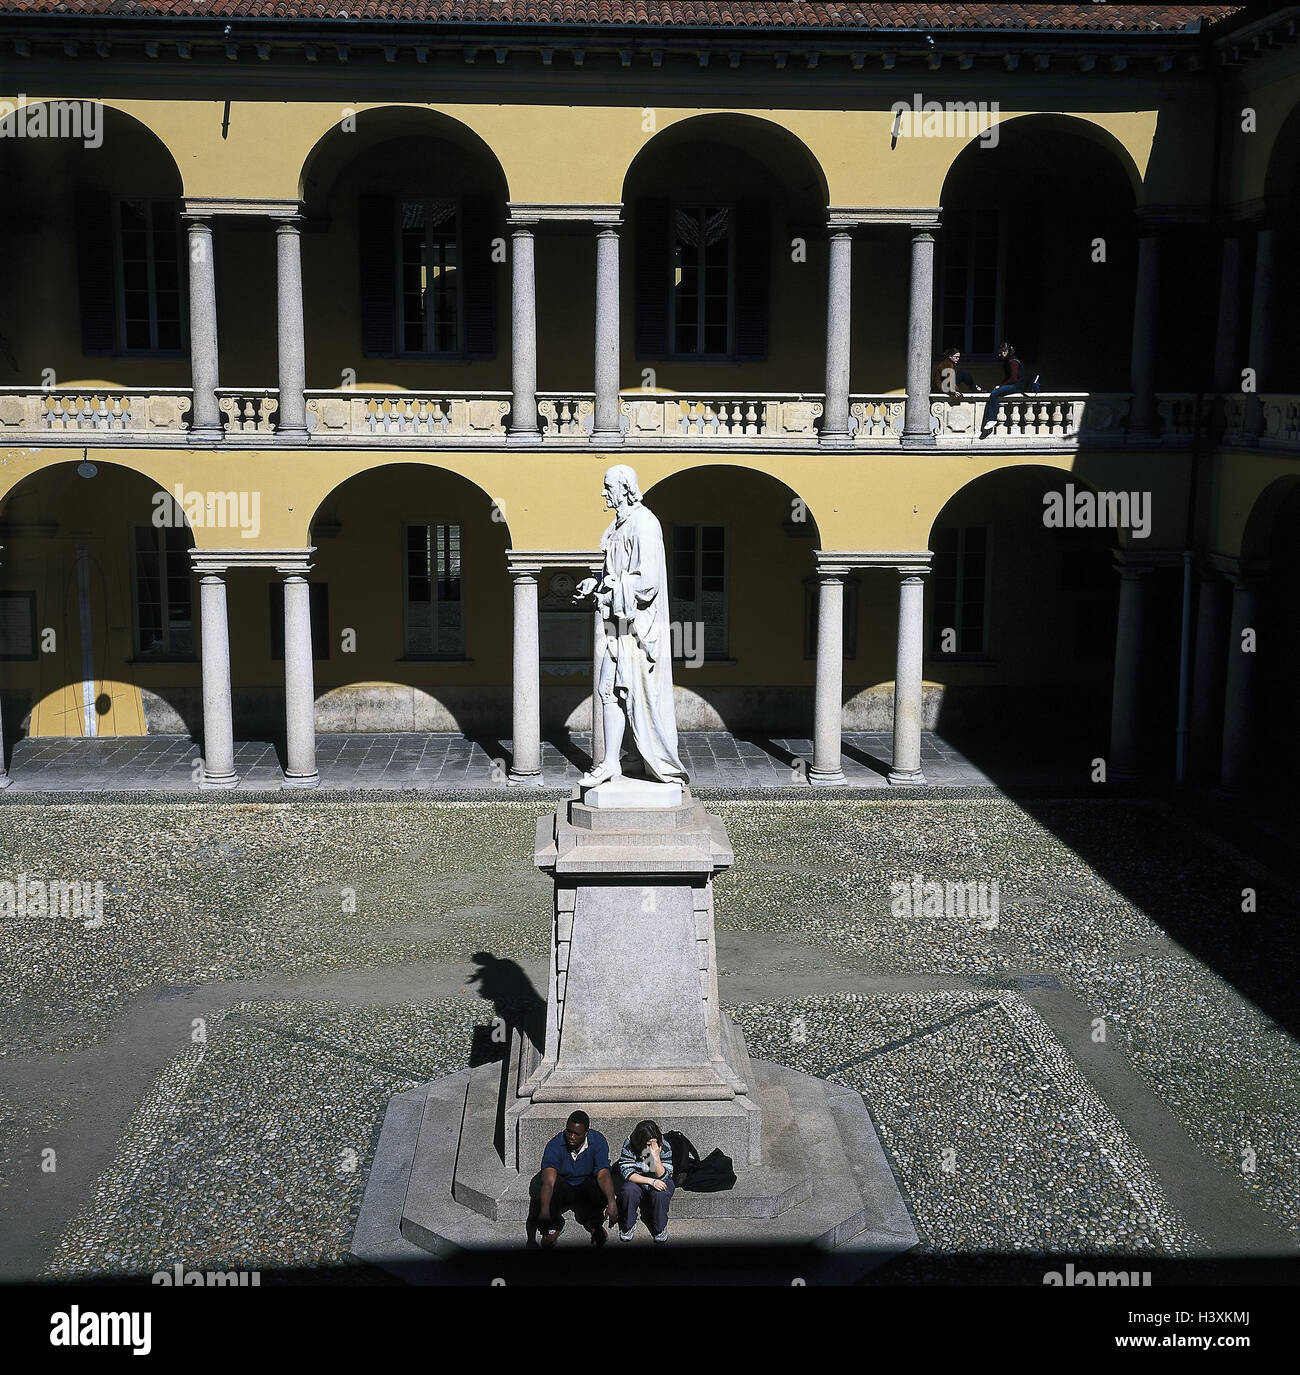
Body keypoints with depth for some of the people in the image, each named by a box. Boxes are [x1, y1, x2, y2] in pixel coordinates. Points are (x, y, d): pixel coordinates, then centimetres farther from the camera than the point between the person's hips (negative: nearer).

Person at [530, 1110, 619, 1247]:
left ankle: (595, 1224, -3)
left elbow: (603, 1174, -31)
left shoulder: (598, 1142, -21)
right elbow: (548, 1180, -36)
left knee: (602, 1190, -34)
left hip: (587, 1184, 0)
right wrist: (544, 1210, -53)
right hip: (562, 1184, 0)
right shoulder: (554, 1145, -25)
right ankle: (554, 1225, 4)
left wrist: (612, 1202, -49)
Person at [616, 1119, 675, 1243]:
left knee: (660, 1194, -34)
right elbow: (627, 1173, -22)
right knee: (629, 1190, -33)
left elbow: (662, 1177, -21)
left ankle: (660, 1228, -8)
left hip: (660, 1182, 0)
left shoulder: (665, 1147, -19)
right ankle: (628, 1227, -10)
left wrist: (656, 1157, -36)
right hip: (637, 1181, 0)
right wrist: (651, 1181, -31)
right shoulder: (629, 1145, -20)